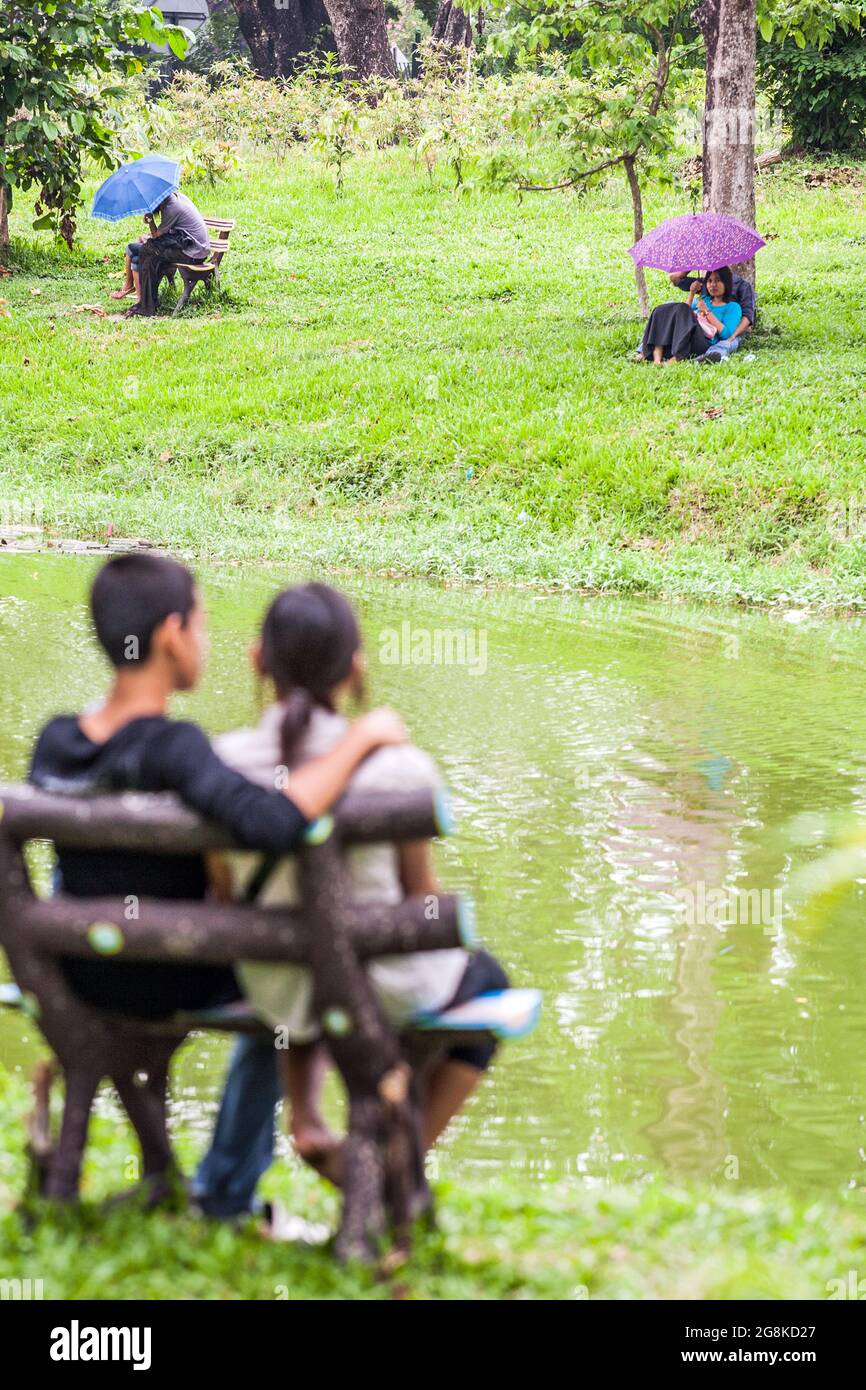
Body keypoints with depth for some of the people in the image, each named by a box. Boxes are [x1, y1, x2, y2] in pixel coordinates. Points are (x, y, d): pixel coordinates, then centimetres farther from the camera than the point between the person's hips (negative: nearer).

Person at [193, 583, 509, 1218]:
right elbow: (424, 901, -9)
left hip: (271, 990, 4)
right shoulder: (399, 770, -22)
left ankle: (305, 1120, 34)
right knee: (482, 978, 32)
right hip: (382, 992, -4)